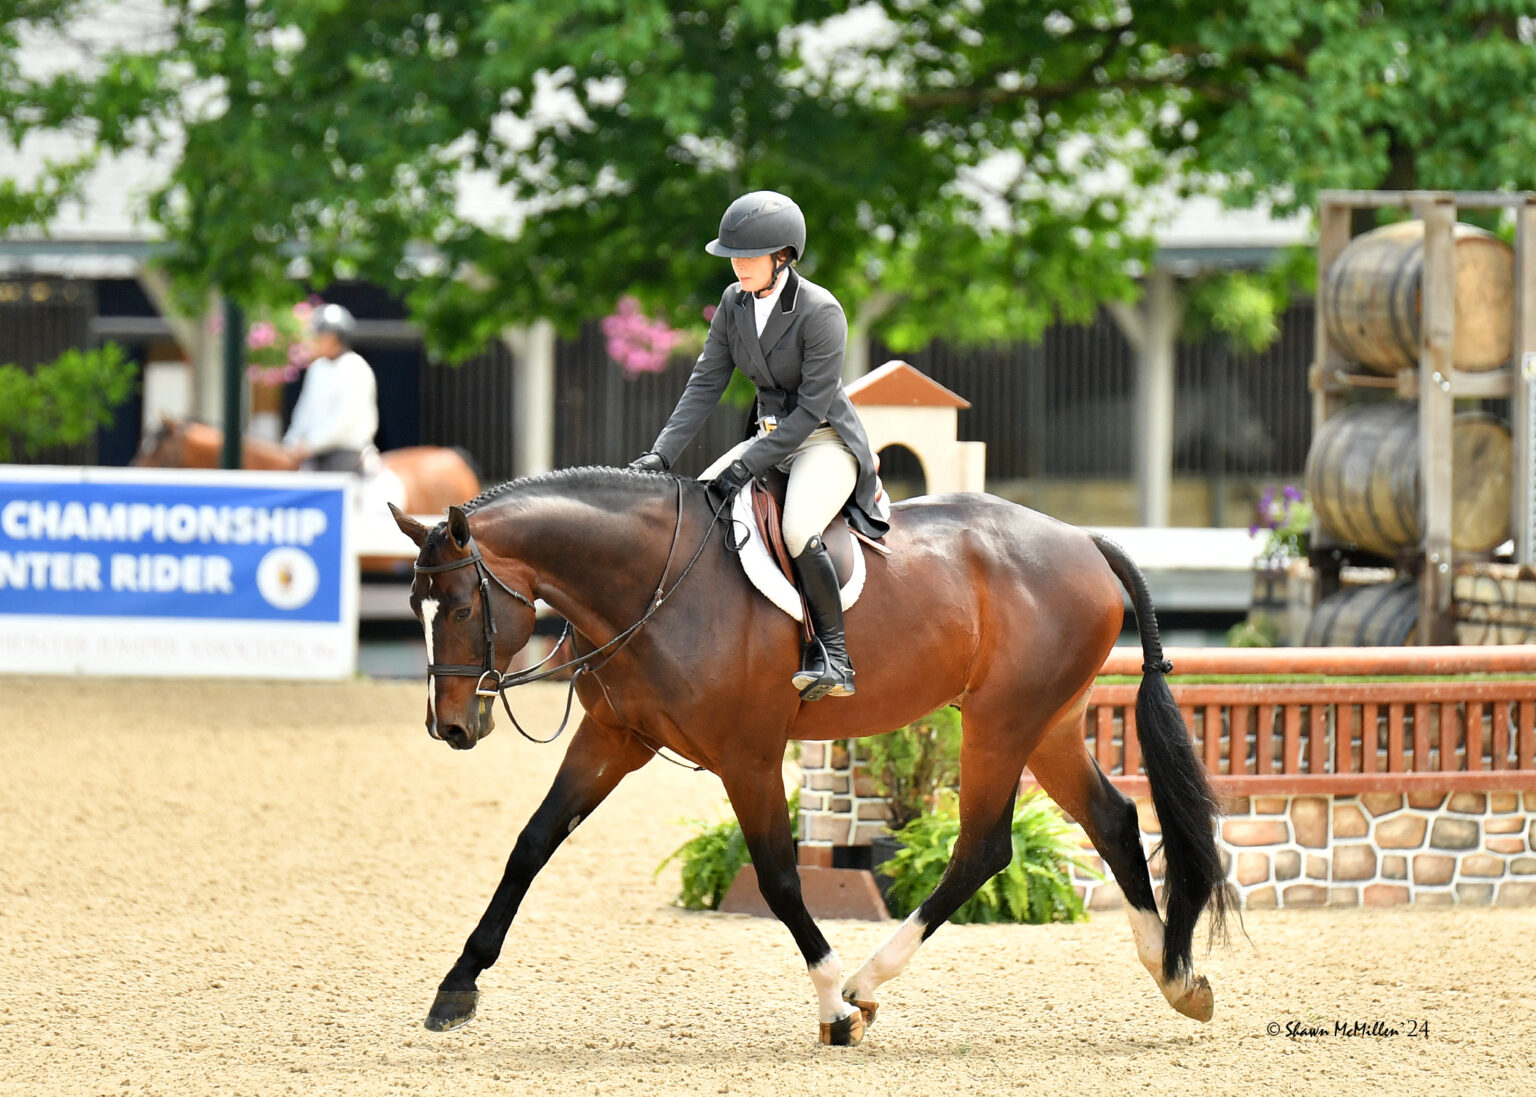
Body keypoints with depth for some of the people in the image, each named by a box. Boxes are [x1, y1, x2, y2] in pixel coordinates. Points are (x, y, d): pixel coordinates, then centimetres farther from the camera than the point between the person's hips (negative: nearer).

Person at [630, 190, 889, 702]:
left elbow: (812, 406, -23)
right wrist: (662, 454, -9)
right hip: (771, 437, 8)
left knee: (797, 531, -34)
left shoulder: (820, 311, -21)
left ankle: (833, 657, -26)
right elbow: (706, 382, 2)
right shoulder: (735, 302, 0)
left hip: (827, 442, -8)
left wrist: (746, 466, -27)